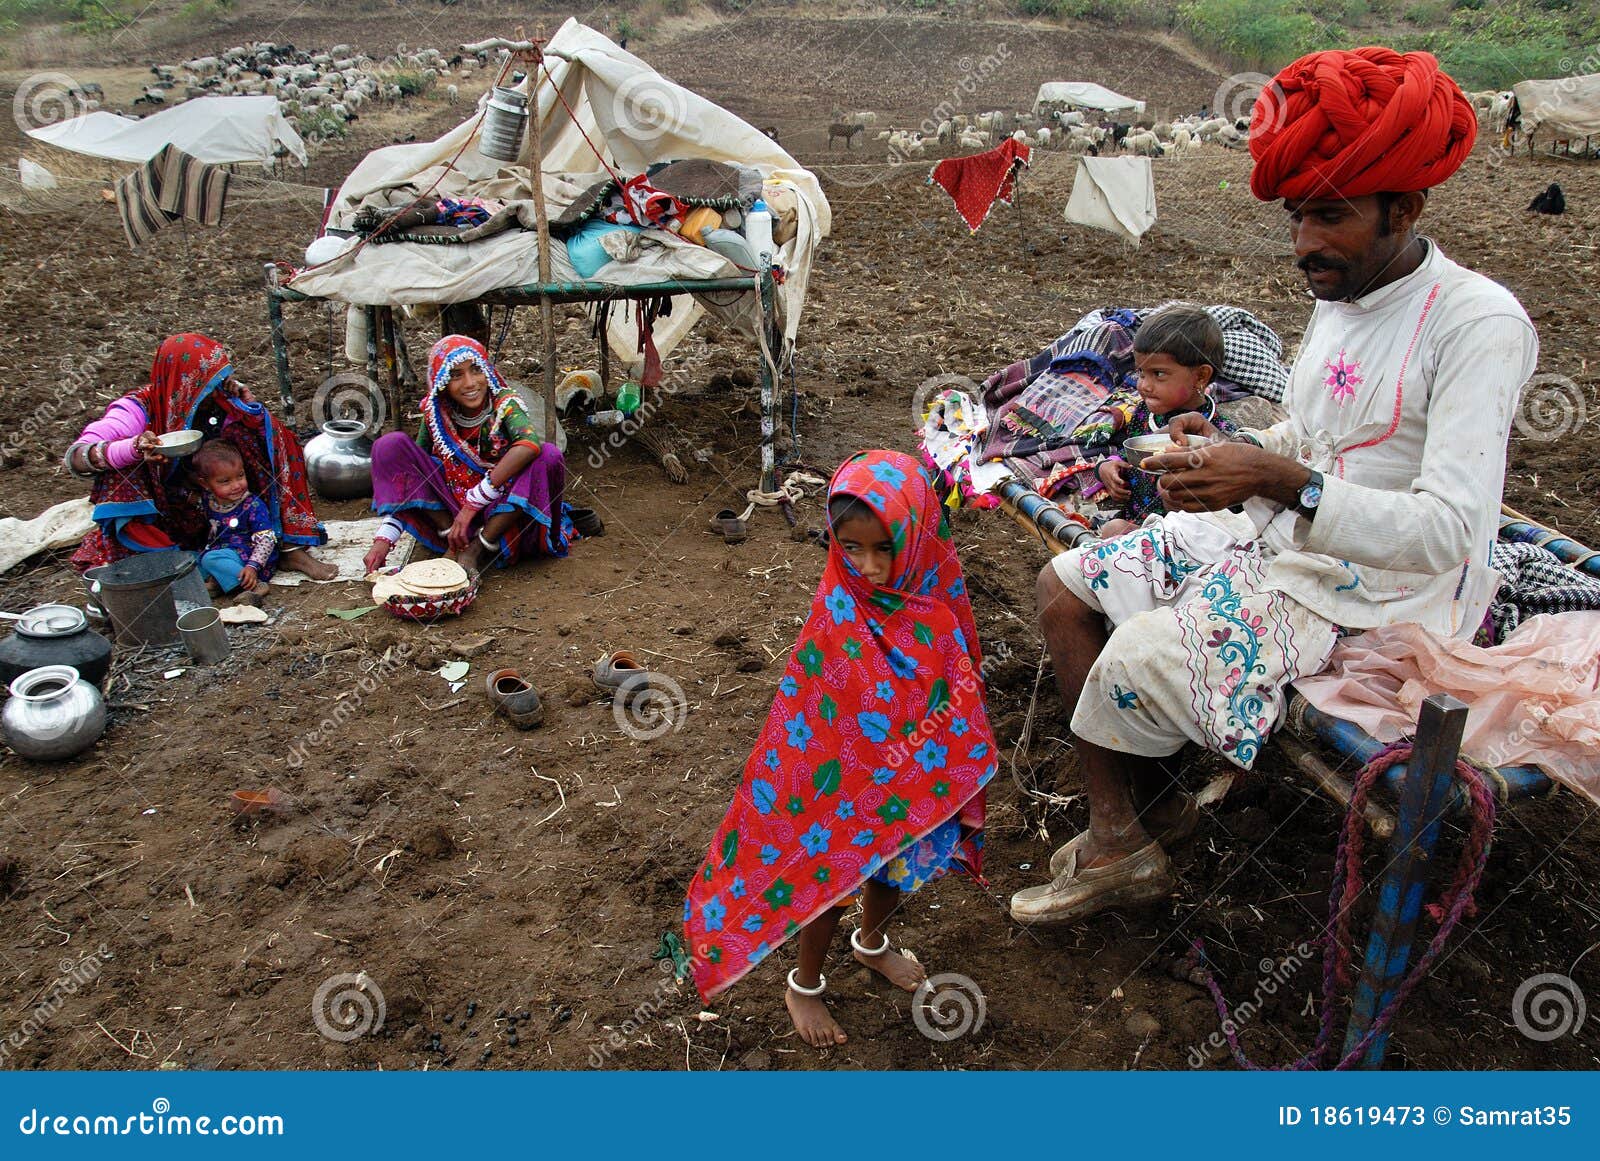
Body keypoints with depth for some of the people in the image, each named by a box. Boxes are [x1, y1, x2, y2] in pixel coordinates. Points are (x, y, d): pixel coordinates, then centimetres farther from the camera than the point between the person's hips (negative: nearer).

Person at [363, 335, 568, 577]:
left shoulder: (504, 403, -13)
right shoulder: (435, 414, -4)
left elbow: (529, 446, -35)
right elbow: (407, 471, -1)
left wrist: (473, 504, -36)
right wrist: (384, 539, -14)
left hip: (501, 513, -2)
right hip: (448, 508, 2)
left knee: (549, 455, -28)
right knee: (391, 445, -13)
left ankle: (480, 547, -20)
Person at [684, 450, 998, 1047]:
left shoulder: (937, 596, -13)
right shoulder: (838, 611, -26)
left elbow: (960, 691, 1)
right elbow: (808, 719, -20)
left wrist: (956, 772, 6)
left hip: (918, 778, 5)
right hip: (846, 782, -5)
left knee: (897, 866, 27)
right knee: (832, 878, 14)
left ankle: (872, 942, 57)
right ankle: (804, 985, 41)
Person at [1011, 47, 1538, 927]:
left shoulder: (1479, 324, -20)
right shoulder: (1338, 295, 6)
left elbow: (1447, 530, -27)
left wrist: (1281, 482, -35)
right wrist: (1234, 453, -2)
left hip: (1377, 595, -9)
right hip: (1280, 541, 9)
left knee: (1132, 662, -22)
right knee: (1063, 587, 2)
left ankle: (1131, 832, 10)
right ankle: (1121, 833, 6)